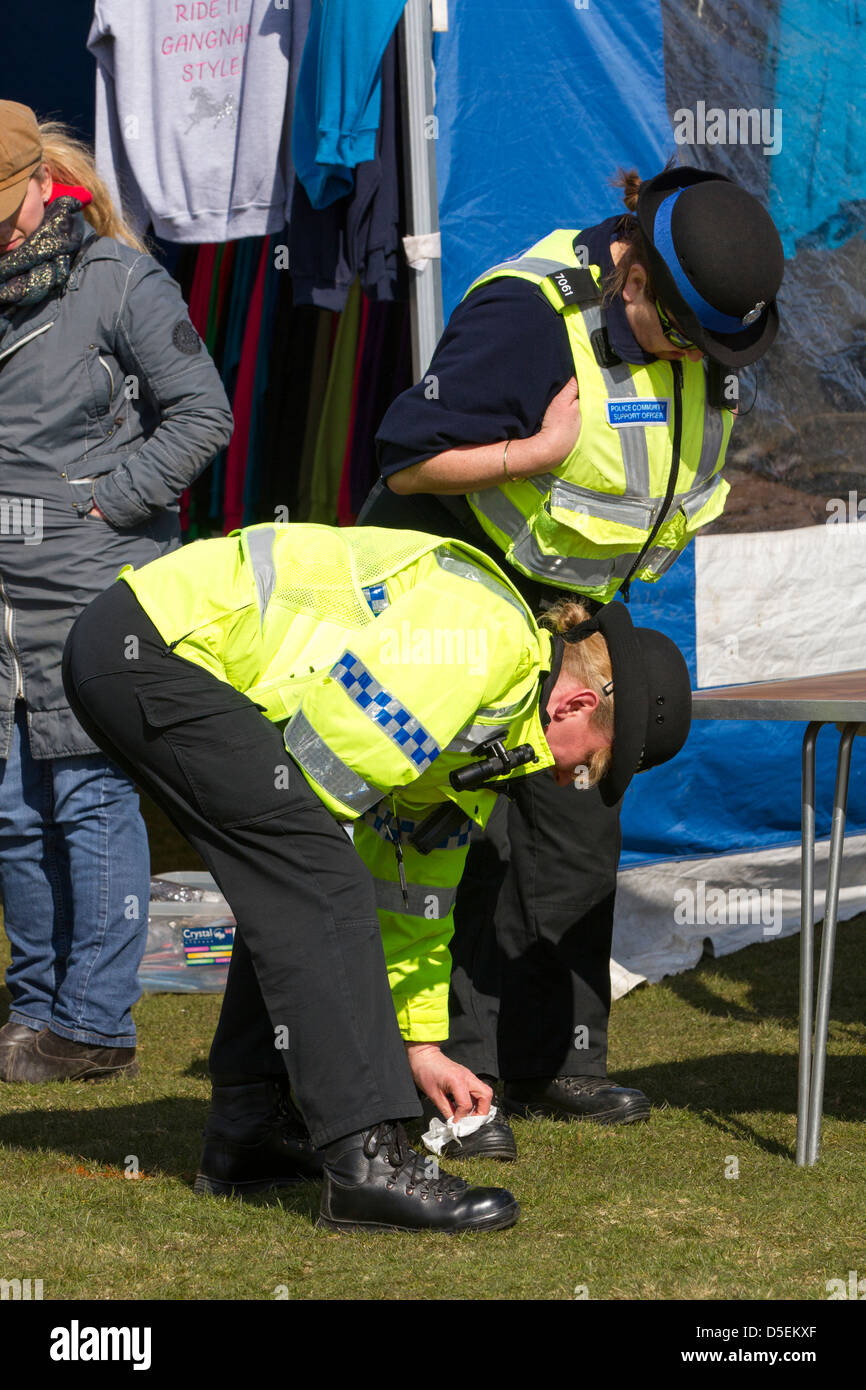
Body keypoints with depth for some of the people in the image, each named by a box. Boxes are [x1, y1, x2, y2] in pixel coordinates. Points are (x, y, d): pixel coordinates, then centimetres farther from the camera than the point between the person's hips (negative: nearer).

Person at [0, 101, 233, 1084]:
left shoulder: (122, 282, -4)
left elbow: (202, 414, -4)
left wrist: (107, 499, -9)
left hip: (95, 591, -6)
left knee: (91, 800, -4)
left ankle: (95, 1023, 2)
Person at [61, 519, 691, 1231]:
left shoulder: (480, 736, 18)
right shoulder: (488, 639, -13)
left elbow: (413, 893, 27)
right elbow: (330, 736, -19)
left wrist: (421, 1044, 29)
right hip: (151, 644, -10)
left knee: (291, 889, 15)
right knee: (315, 879, -13)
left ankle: (249, 1129, 20)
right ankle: (367, 1161, -16)